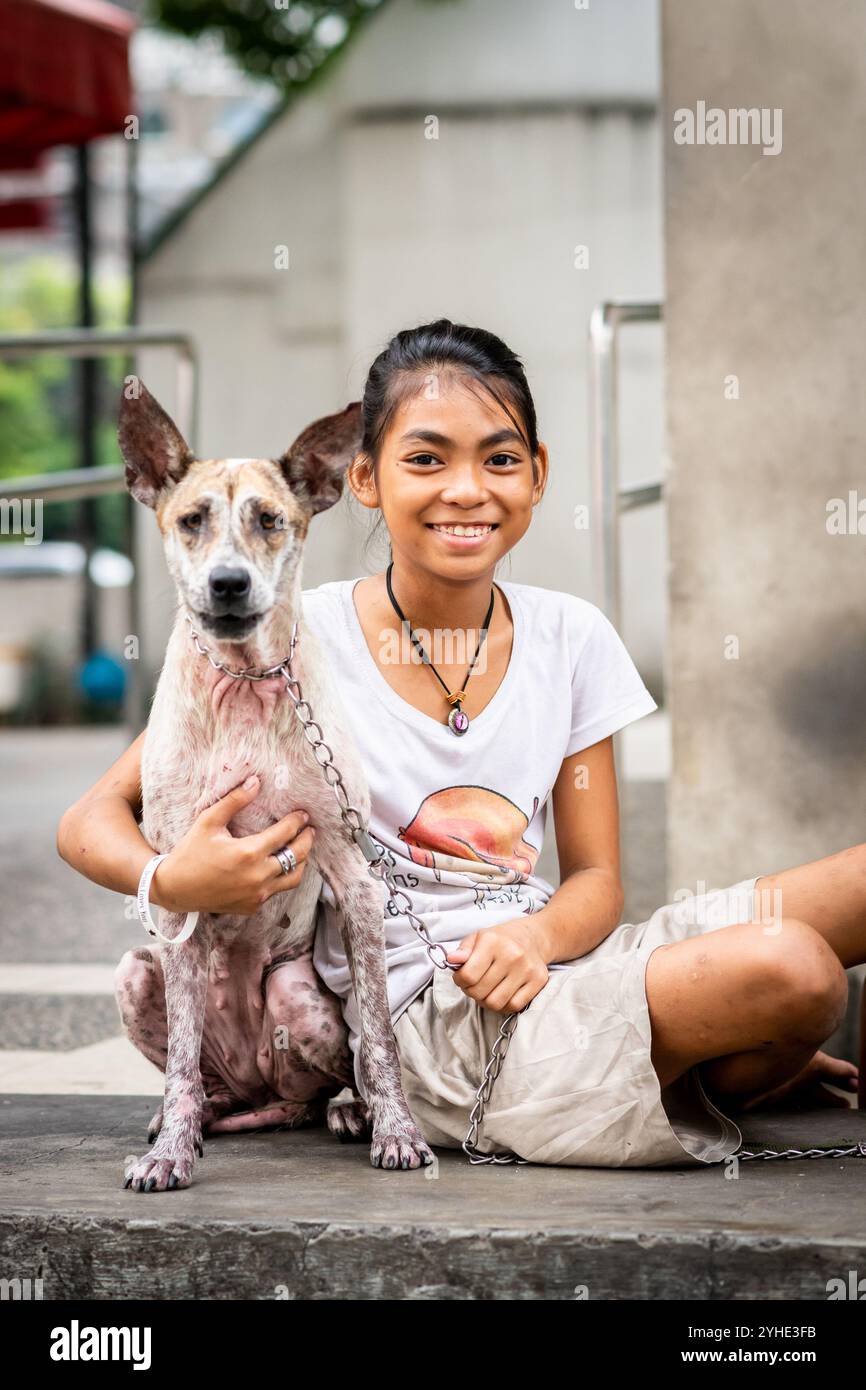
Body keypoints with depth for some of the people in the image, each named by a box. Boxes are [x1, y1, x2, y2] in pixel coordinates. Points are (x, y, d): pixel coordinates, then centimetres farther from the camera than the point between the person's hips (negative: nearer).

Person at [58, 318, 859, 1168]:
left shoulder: (571, 639, 6)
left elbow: (595, 878, 9)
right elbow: (93, 820, -4)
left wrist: (539, 936, -15)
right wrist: (171, 882, -27)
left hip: (546, 965, 5)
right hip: (428, 1022, -5)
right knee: (789, 971, -29)